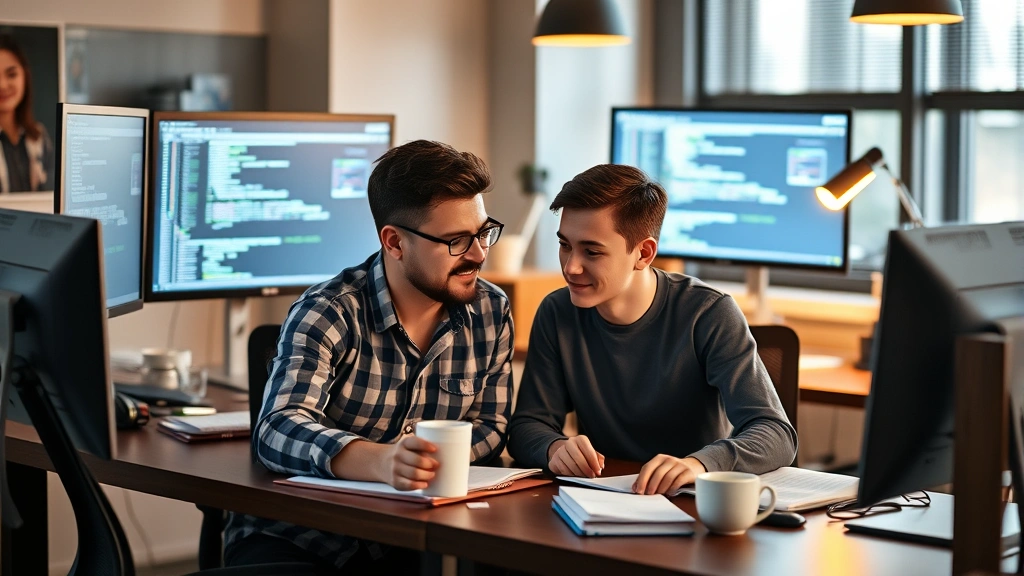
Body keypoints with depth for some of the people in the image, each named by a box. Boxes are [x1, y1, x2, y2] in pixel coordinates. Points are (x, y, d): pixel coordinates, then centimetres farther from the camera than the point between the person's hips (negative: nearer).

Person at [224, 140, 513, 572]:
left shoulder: (492, 313, 3)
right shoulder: (327, 314, -12)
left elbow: (490, 427, 6)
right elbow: (278, 430, -26)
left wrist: (426, 464, -16)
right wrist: (380, 462, -45)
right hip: (297, 537, -3)